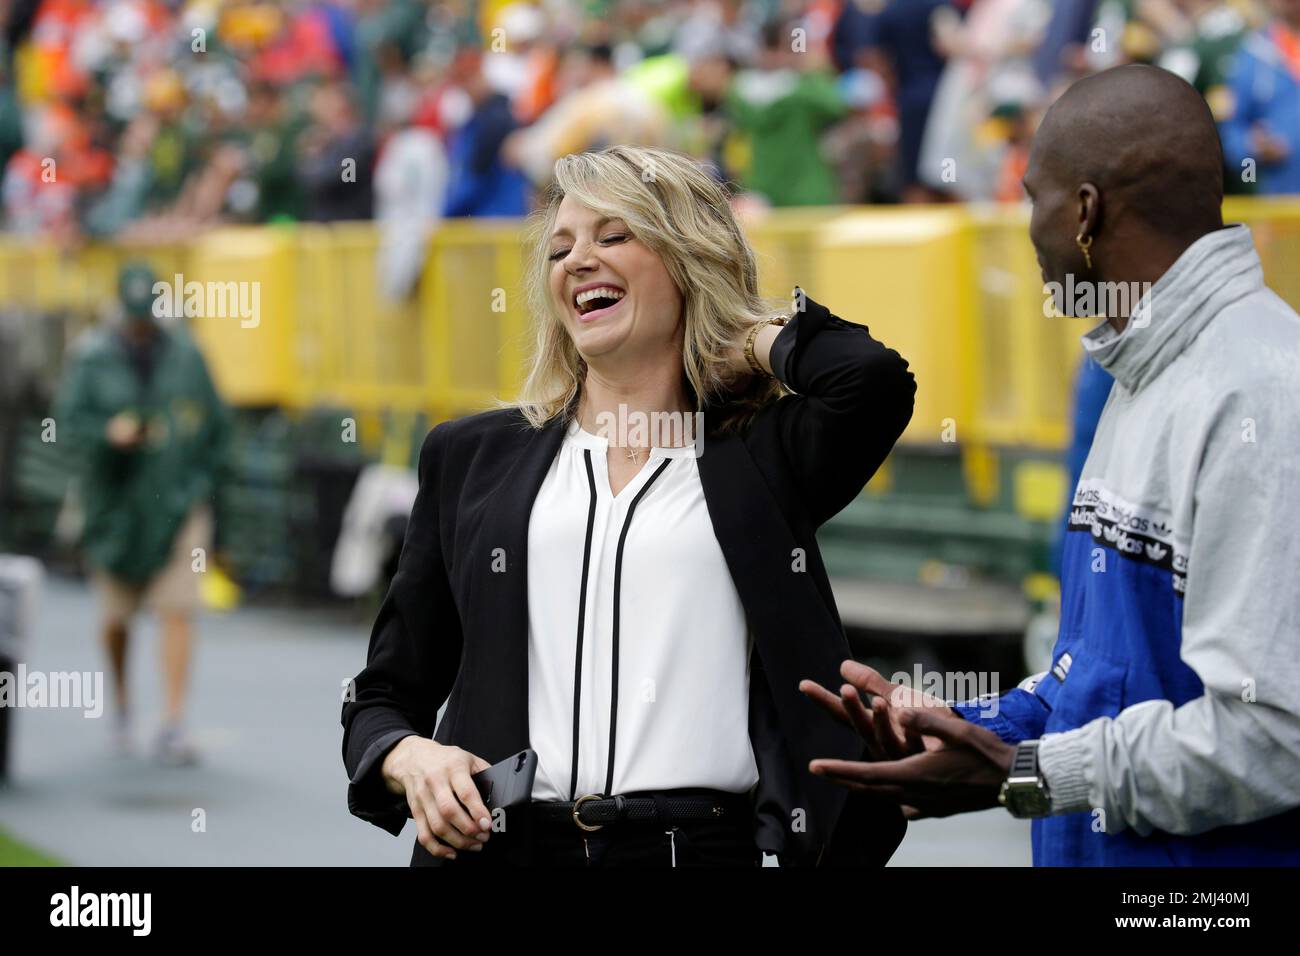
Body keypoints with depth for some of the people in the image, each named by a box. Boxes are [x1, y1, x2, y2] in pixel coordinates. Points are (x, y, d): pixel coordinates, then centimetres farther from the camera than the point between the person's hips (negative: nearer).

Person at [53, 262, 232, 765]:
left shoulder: (184, 355, 5)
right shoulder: (93, 359, -2)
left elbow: (217, 424, 12)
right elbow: (68, 421, -8)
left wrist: (205, 484, 4)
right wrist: (109, 432, -27)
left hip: (179, 504, 0)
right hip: (118, 503, 0)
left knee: (178, 611, -11)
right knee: (117, 615, 11)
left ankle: (173, 725, -13)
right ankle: (121, 706, 36)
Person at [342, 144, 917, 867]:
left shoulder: (758, 460, 8)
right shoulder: (472, 458, 15)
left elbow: (874, 378, -15)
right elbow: (386, 694, 16)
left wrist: (754, 335, 6)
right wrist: (410, 759, -8)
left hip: (707, 842, -2)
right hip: (503, 846, 2)